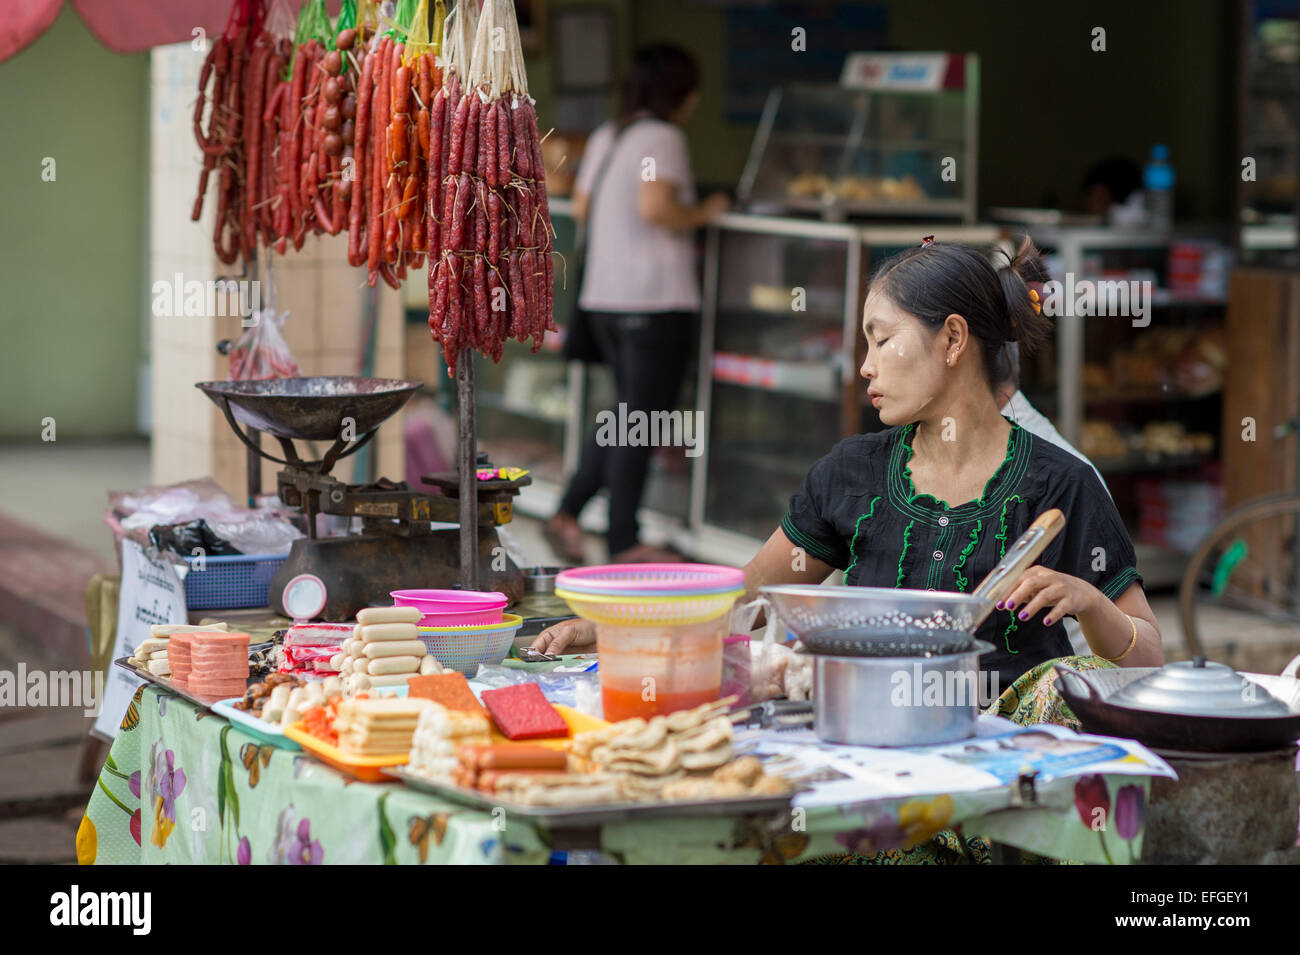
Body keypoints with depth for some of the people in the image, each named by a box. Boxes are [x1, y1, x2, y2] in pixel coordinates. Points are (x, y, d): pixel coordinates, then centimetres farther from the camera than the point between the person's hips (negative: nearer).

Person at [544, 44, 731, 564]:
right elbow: (656, 206, -24)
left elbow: (581, 205, 18)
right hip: (654, 298, -8)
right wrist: (701, 213, -8)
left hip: (604, 296, 8)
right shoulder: (662, 137, -11)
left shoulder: (606, 136, 14)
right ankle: (624, 541, 5)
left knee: (629, 413, 19)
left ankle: (567, 513, 13)